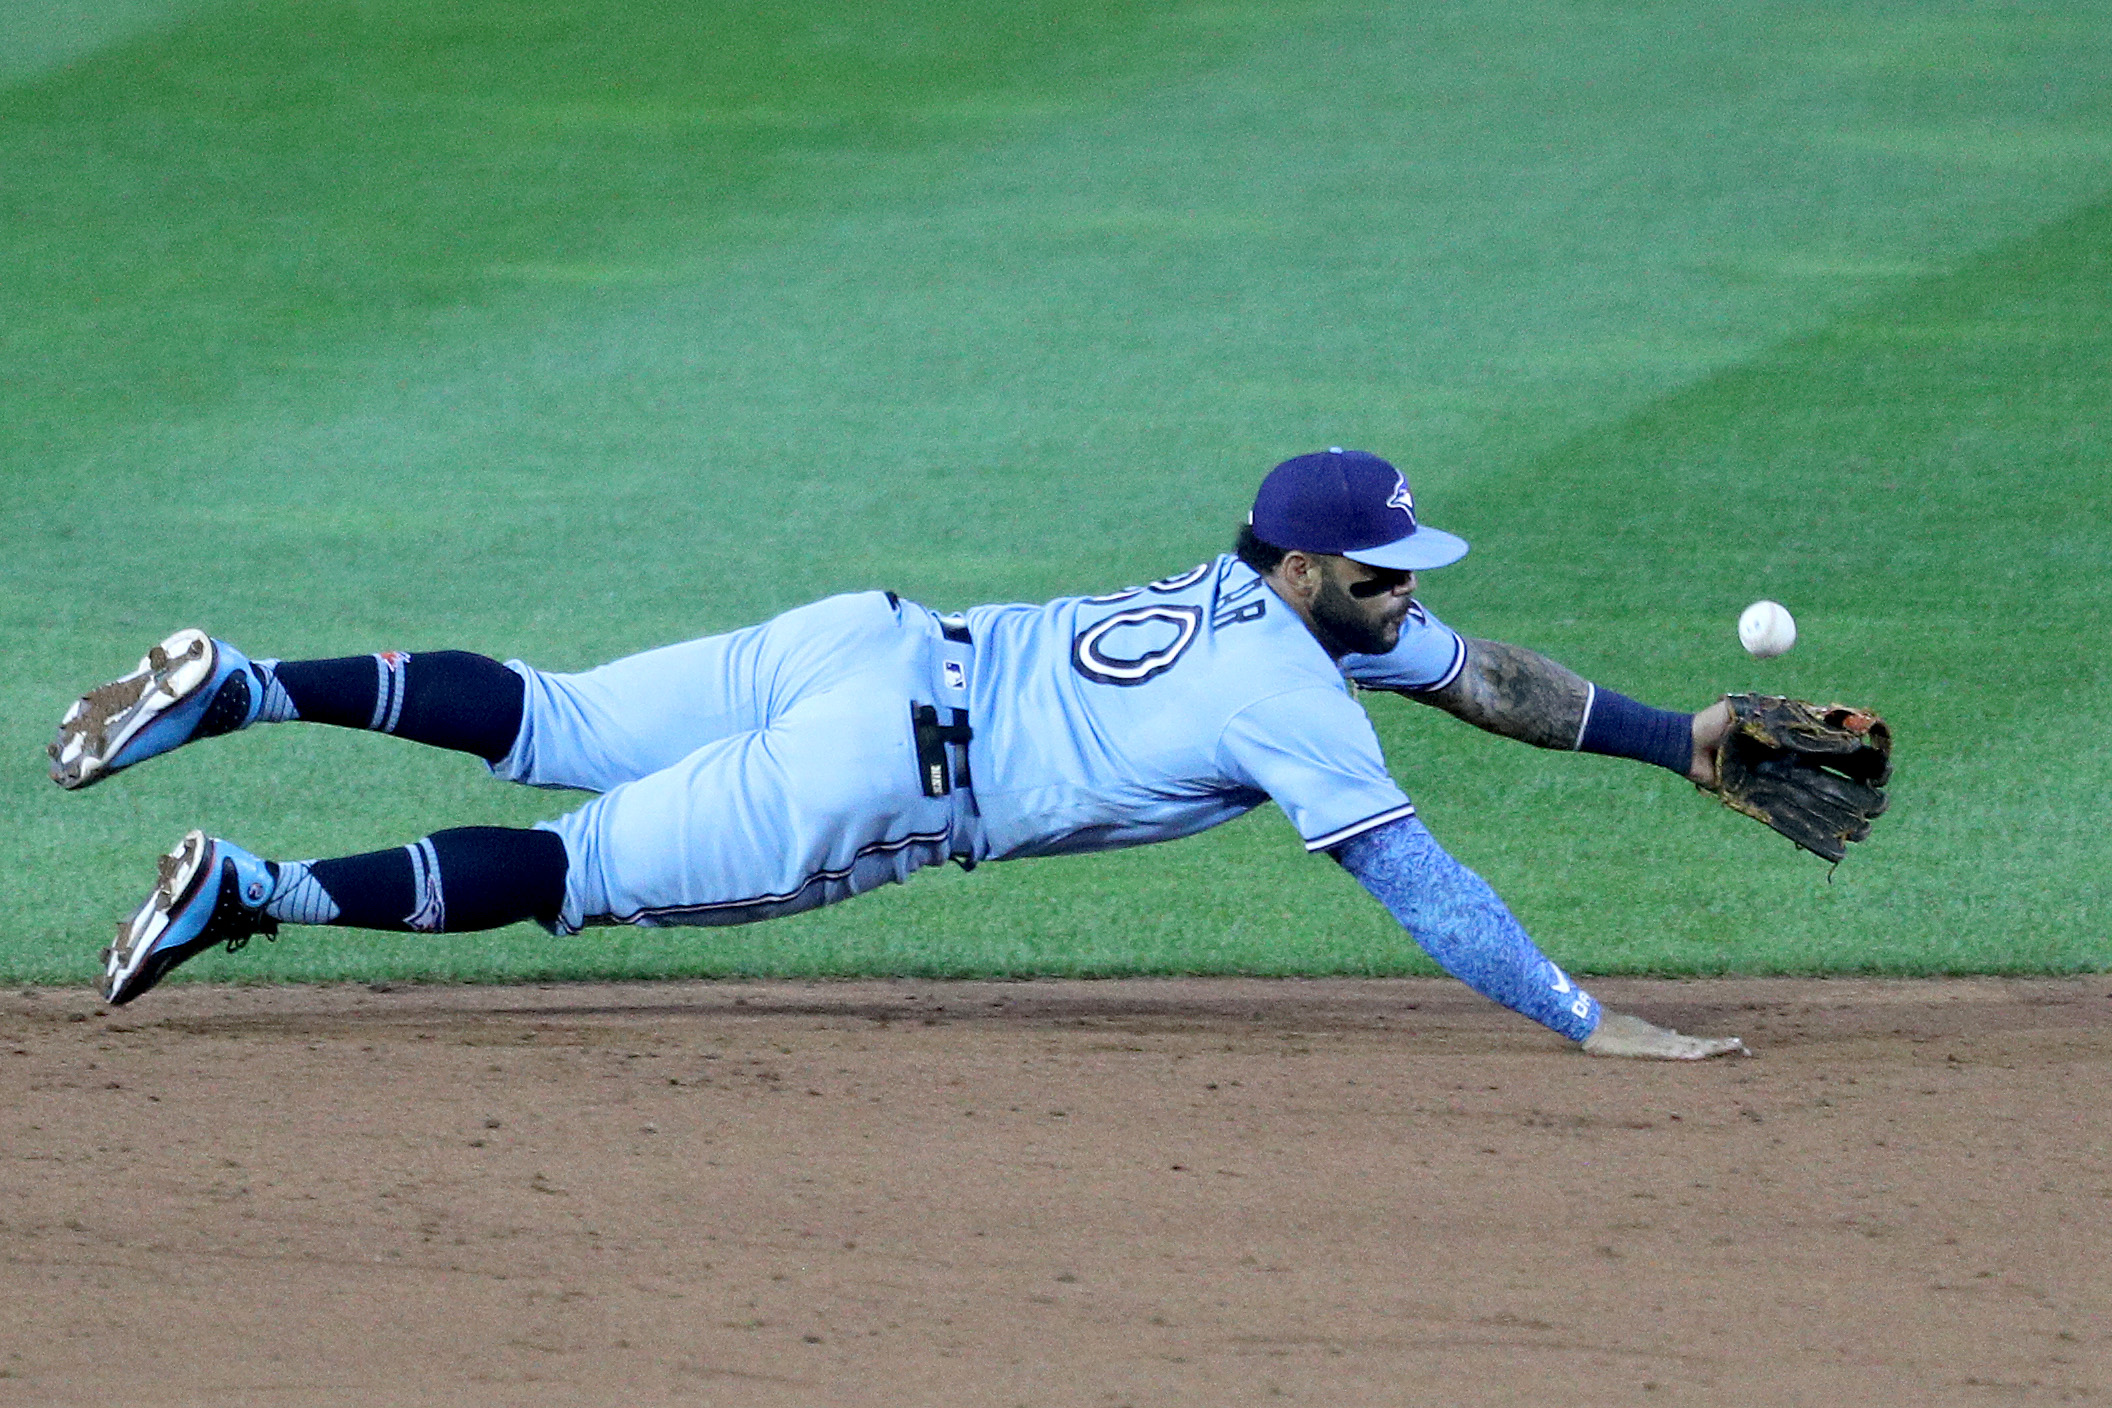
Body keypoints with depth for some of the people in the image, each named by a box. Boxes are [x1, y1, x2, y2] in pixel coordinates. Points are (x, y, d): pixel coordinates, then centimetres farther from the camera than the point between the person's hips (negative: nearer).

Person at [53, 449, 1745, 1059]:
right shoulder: (1292, 698, -15)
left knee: (548, 730, 14)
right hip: (879, 785, -8)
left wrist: (1676, 739, 15)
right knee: (578, 866, -5)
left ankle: (242, 687, 7)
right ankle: (250, 891, -11)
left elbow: (1485, 676, 18)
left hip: (873, 644, 8)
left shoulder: (1292, 598, 10)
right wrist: (1587, 1023, -17)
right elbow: (1416, 881, -18)